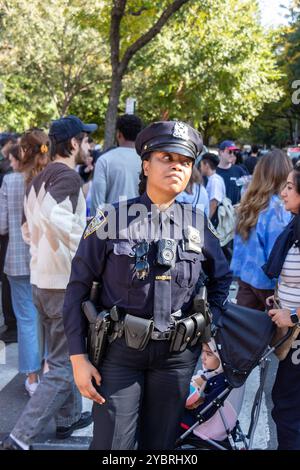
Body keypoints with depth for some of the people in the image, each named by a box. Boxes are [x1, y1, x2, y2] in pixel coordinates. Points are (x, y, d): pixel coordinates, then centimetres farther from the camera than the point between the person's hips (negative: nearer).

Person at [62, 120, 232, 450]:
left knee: (160, 446, 16)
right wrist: (78, 359, -7)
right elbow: (78, 288, -5)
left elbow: (221, 277, 18)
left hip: (177, 355, 3)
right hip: (120, 352, -3)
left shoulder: (197, 224, 2)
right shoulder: (113, 219, -8)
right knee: (112, 445, 1)